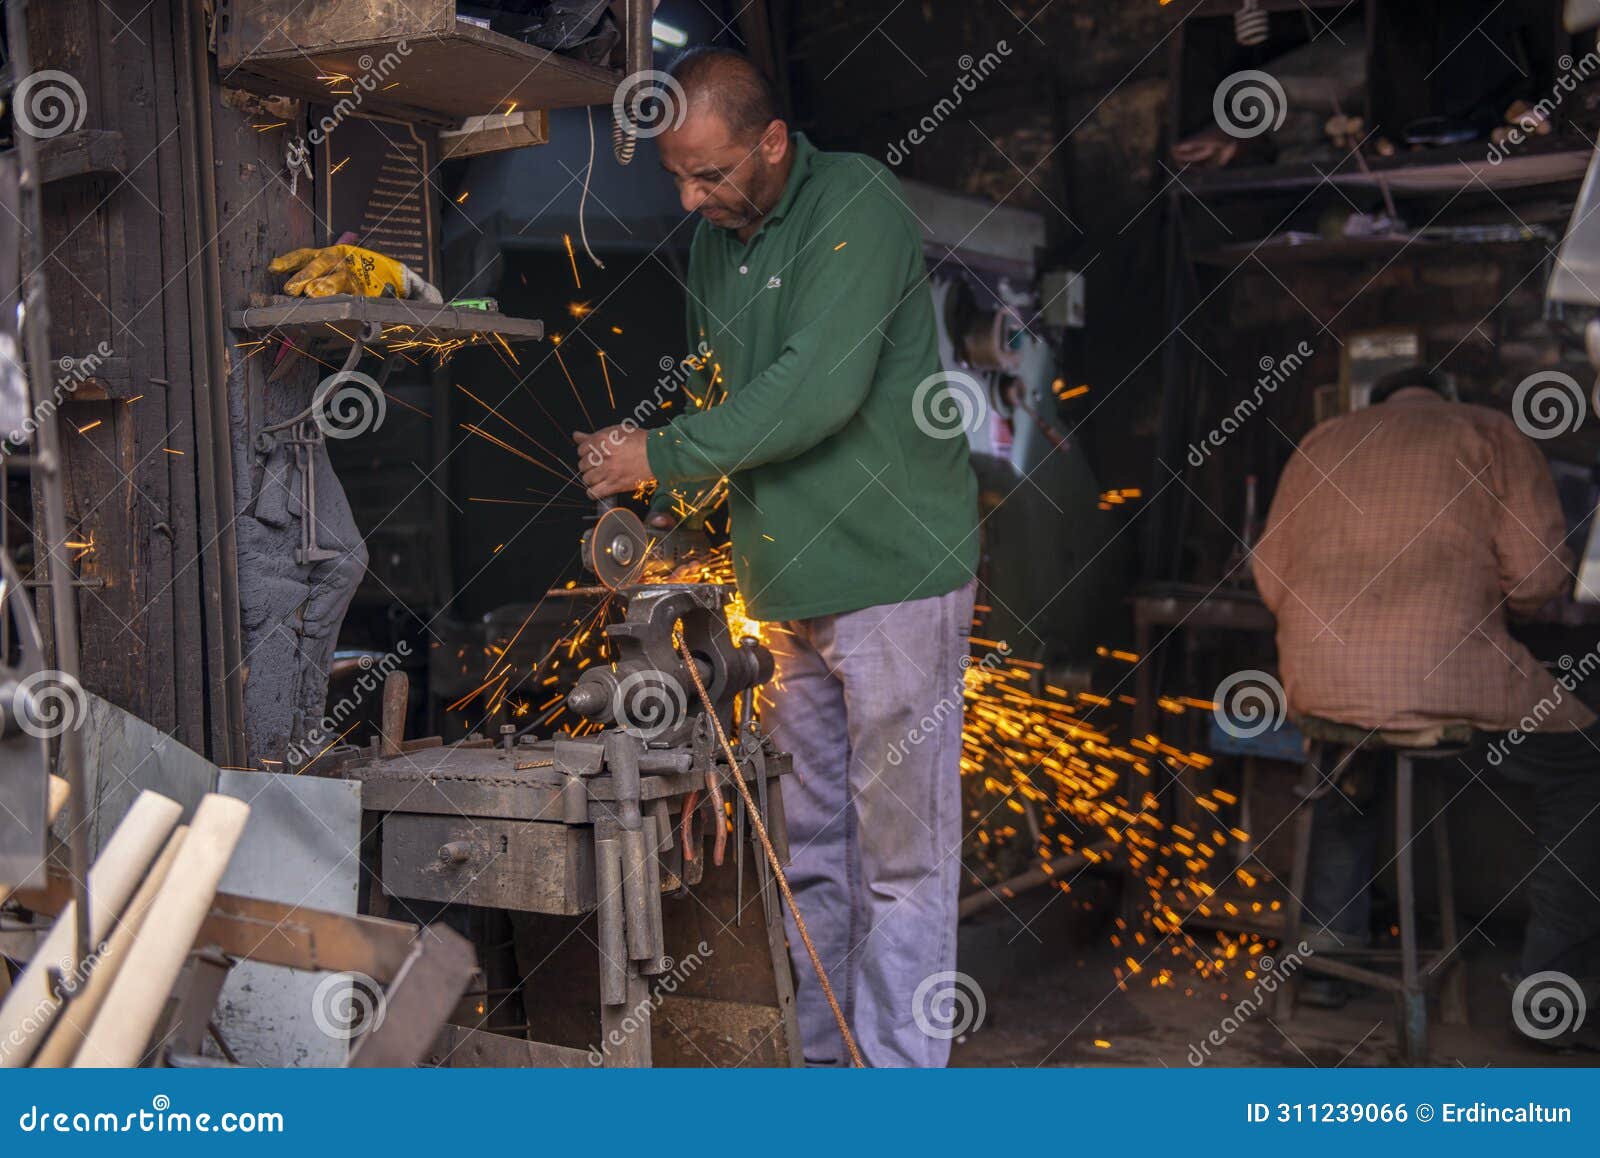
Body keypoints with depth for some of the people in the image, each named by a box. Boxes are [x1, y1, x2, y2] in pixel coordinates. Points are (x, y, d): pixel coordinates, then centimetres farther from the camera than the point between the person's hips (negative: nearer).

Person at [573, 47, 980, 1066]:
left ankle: (896, 1068, 11)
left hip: (893, 573, -8)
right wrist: (665, 508, 7)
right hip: (789, 585, 8)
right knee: (808, 848, 14)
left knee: (901, 853, 1)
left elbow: (819, 389, -23)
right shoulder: (714, 244, 13)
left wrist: (661, 455, -15)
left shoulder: (856, 203, -12)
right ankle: (818, 1053, 26)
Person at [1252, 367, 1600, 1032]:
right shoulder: (1489, 433, 10)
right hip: (1444, 680, -4)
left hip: (1315, 687, 4)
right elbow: (1537, 572, 0)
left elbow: (1270, 575, 16)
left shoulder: (1323, 442, 20)